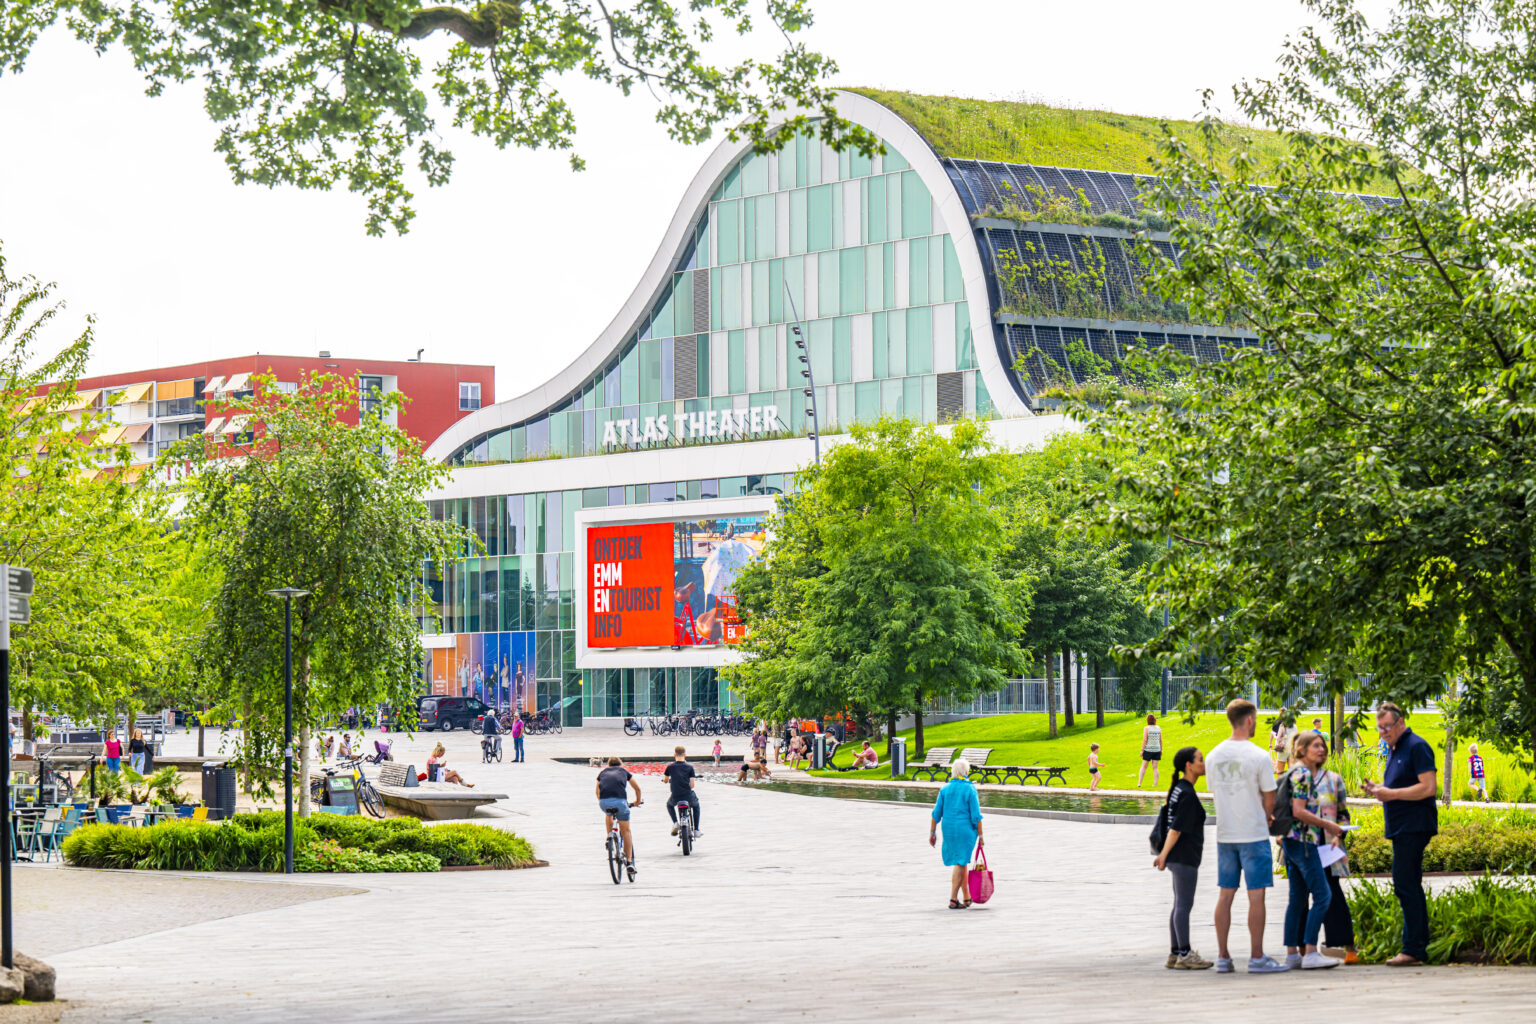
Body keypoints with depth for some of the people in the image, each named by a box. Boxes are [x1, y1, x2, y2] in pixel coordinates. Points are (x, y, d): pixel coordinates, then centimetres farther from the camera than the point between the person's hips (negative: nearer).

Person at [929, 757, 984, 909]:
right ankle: (953, 900, -6)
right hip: (966, 829, -4)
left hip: (948, 829, 5)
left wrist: (932, 833, 10)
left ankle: (966, 898, 24)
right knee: (960, 864, -1)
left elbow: (936, 813, 3)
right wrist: (980, 836, -4)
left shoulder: (945, 789, 3)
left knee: (961, 863, 18)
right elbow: (976, 815, -9)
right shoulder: (970, 790, -8)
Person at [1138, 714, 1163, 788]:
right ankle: (1155, 783, 5)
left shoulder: (1146, 728, -10)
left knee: (1143, 767, 5)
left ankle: (1139, 783, 1)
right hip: (1157, 750, 3)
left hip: (1148, 749, -3)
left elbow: (1144, 740, -13)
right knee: (1155, 768, 7)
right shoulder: (1158, 728, 2)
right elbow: (1161, 740, 5)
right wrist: (1161, 750, 14)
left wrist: (1142, 750, -8)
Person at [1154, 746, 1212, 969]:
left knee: (1180, 905, 12)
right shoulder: (1187, 794, -17)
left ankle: (1175, 954, 15)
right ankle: (1184, 954, -3)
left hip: (1179, 857, 10)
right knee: (1184, 904, -5)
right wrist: (1164, 854, -19)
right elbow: (1176, 828, -19)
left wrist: (1164, 853, 20)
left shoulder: (1178, 789, 14)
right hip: (1184, 857, -10)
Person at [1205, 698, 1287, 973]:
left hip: (1225, 835, 5)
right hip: (1254, 835, -5)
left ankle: (1222, 957, 12)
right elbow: (1270, 800, -8)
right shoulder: (1258, 756, -13)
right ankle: (1257, 958, 2)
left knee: (1225, 895, 10)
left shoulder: (1213, 757, 4)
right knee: (1256, 896, 0)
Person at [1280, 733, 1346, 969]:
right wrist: (1327, 825, -11)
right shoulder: (1302, 774, -12)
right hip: (1303, 840, -10)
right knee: (1323, 895, -10)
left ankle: (1292, 953, 11)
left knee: (1298, 898, 10)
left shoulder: (1312, 774, 17)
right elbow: (1299, 812, -18)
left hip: (1293, 842, 10)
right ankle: (1310, 953, -12)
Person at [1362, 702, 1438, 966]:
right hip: (1401, 828, 10)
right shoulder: (1395, 750, 20)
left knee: (1405, 885, -13)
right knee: (1410, 886, 10)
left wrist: (1391, 793, -18)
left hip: (1414, 826, -10)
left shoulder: (1416, 747, -10)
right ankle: (1420, 948, 14)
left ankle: (1412, 949, -13)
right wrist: (1377, 790, 9)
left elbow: (1428, 787, -18)